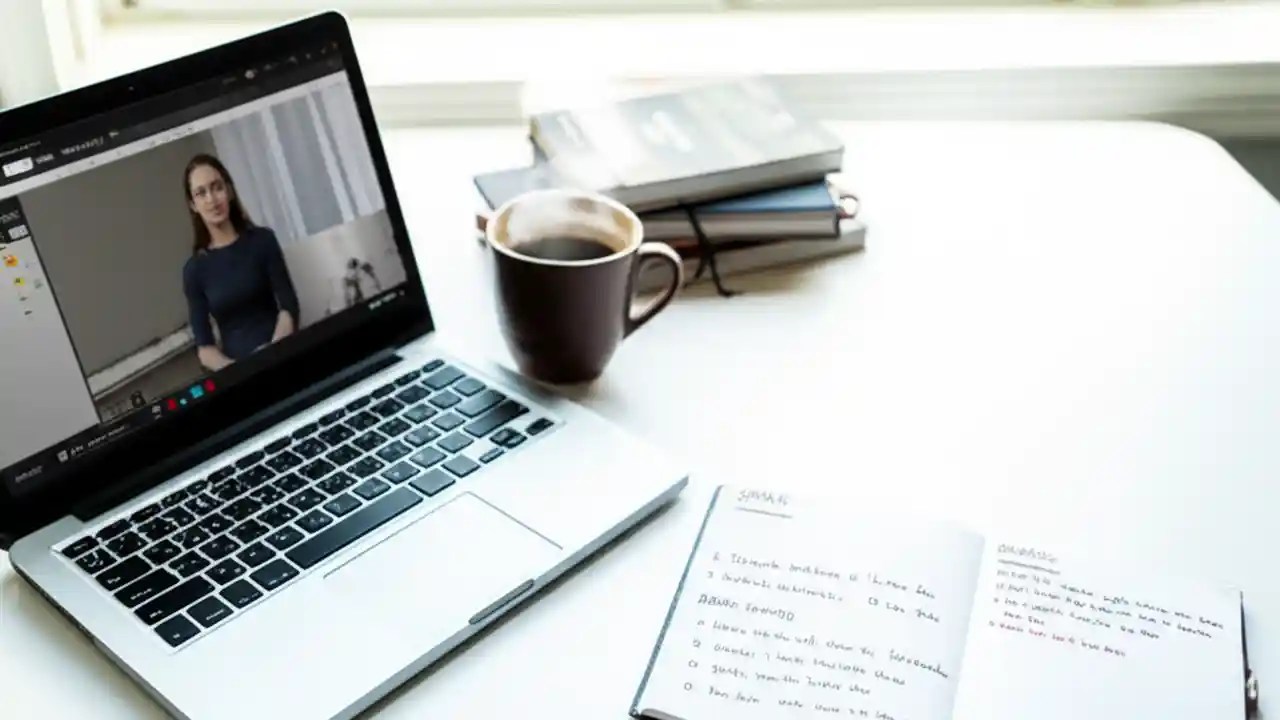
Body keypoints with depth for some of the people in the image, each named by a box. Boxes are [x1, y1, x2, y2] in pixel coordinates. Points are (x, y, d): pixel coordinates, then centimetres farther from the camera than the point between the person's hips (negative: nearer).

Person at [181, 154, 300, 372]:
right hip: (237, 365, 0)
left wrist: (272, 354, -18)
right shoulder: (194, 269, 6)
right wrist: (234, 370, -16)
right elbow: (204, 346, 4)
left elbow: (289, 307, -1)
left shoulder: (262, 240, 5)